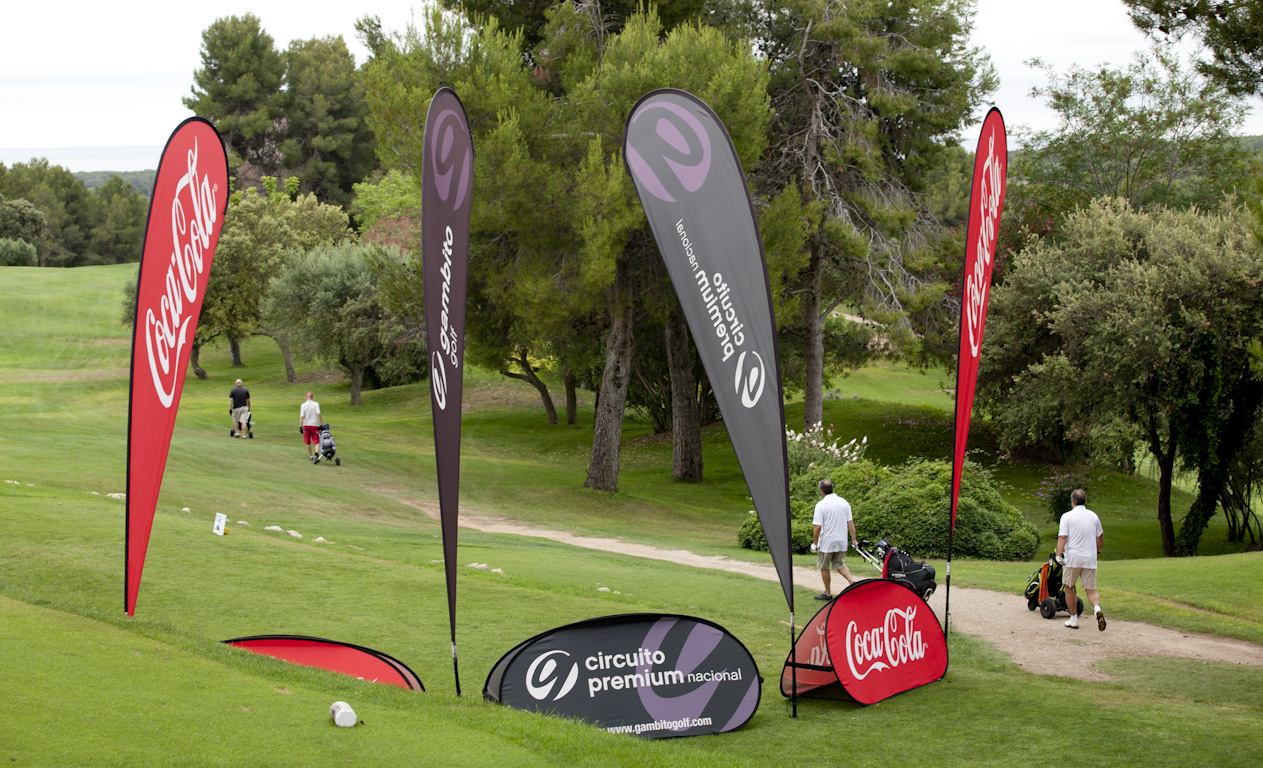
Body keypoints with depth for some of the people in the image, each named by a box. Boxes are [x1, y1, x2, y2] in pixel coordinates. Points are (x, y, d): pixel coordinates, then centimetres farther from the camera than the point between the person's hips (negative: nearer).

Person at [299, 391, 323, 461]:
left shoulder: (303, 405, -2)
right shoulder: (316, 404, -2)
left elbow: (301, 416, -8)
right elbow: (318, 414, -10)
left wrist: (300, 426, -8)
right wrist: (321, 424, -9)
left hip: (306, 425, 0)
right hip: (315, 424, 0)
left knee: (307, 442, 14)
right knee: (316, 441, 1)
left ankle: (310, 456, 17)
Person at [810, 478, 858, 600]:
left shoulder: (821, 505, -14)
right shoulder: (844, 502, 3)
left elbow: (817, 527, -17)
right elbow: (850, 523, 5)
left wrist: (815, 543, -8)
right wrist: (854, 540, 12)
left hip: (826, 542, -5)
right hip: (842, 541, 5)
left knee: (824, 567, 9)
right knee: (840, 564, 17)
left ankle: (828, 593, 15)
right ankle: (852, 581, -7)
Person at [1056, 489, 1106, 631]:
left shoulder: (1067, 516, -4)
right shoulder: (1093, 516, 10)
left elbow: (1062, 537, -13)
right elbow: (1100, 536, 22)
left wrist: (1058, 555, -12)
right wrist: (1097, 550, 38)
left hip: (1072, 558, -3)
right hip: (1090, 559, 3)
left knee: (1069, 588, 12)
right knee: (1091, 589, 4)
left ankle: (1074, 619, 15)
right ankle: (1097, 609, -26)